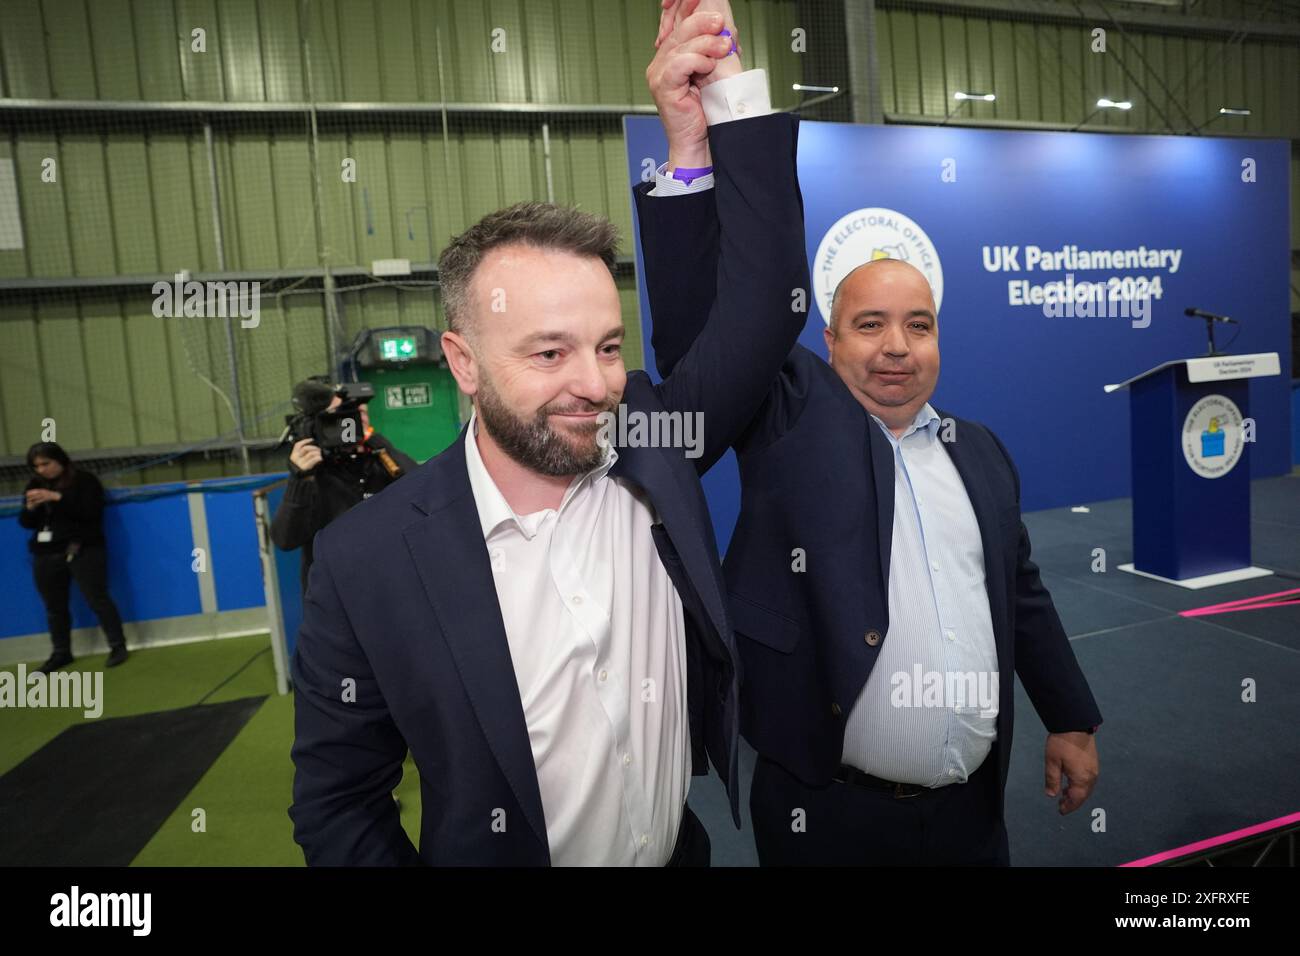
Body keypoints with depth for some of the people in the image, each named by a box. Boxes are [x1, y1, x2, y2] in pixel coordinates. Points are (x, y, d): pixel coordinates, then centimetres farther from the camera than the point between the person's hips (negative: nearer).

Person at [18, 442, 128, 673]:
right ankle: (61, 653, 22)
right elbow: (26, 523, 11)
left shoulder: (84, 480, -4)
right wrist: (30, 508, -10)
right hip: (46, 555, 5)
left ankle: (118, 646, 4)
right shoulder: (35, 485, 13)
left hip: (82, 550, -5)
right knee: (54, 607, 10)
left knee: (97, 600, -5)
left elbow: (91, 512, -16)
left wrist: (57, 497, -22)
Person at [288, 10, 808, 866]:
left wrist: (735, 113, -26)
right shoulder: (369, 559, -22)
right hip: (504, 848, -2)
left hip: (687, 849, 3)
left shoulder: (653, 446, -15)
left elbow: (765, 304, -16)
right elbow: (339, 805, -12)